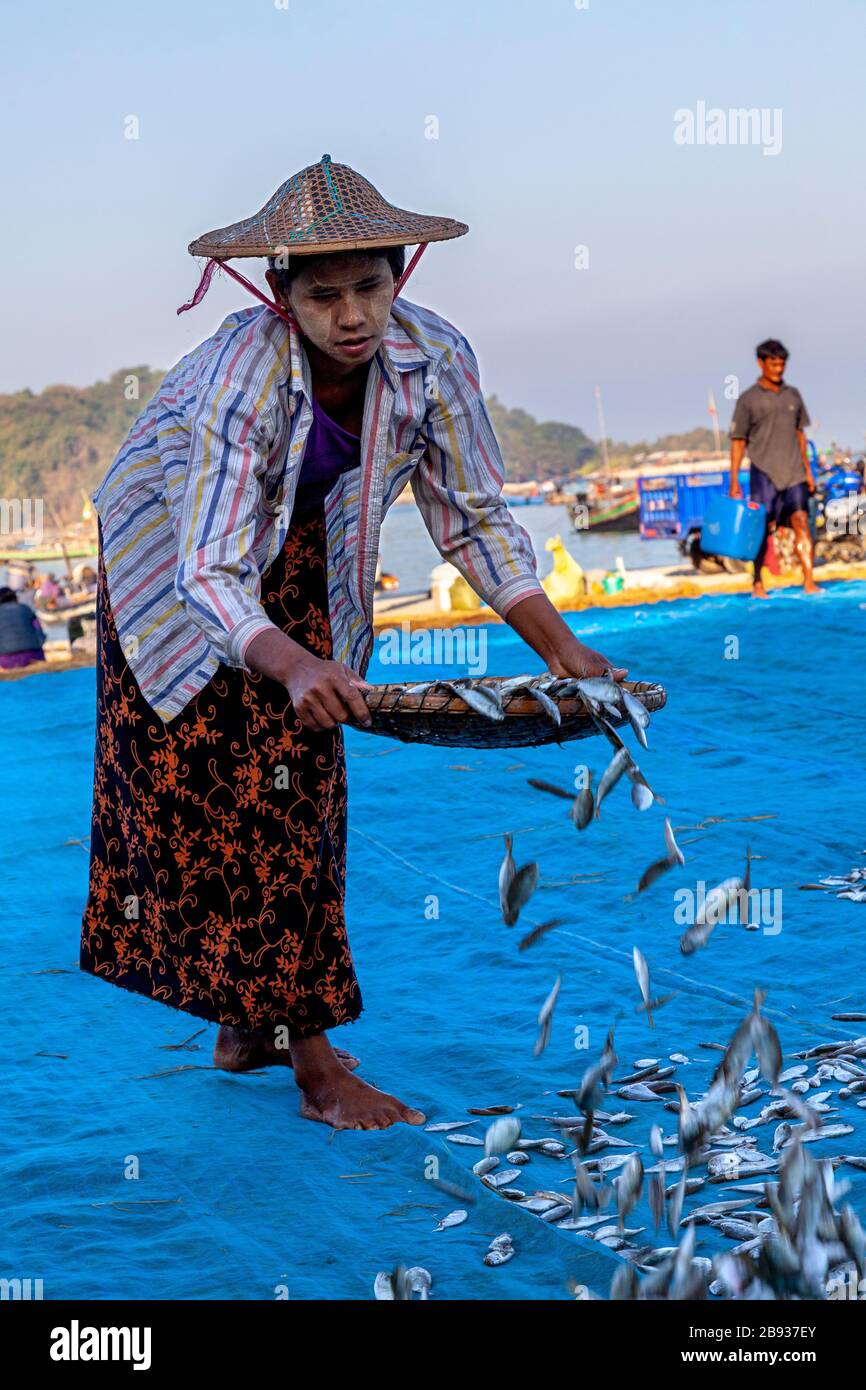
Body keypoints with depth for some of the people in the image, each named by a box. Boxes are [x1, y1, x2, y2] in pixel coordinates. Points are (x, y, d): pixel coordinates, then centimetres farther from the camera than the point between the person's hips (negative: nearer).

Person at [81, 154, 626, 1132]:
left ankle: (245, 1024, 19)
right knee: (198, 780, -8)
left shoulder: (433, 358, -25)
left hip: (300, 554, 4)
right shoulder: (244, 374, -38)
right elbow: (211, 571, -43)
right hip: (175, 547, -4)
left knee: (295, 777, 4)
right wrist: (294, 668, -61)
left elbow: (472, 517, -15)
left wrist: (562, 650, -25)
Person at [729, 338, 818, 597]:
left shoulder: (793, 395, 12)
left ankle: (809, 582, -9)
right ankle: (757, 584, 8)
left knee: (801, 523, -6)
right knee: (763, 529, -1)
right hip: (764, 472, -3)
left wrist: (807, 470, 15)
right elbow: (738, 441, -1)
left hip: (794, 473, 4)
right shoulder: (748, 399, -1)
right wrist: (734, 481, -6)